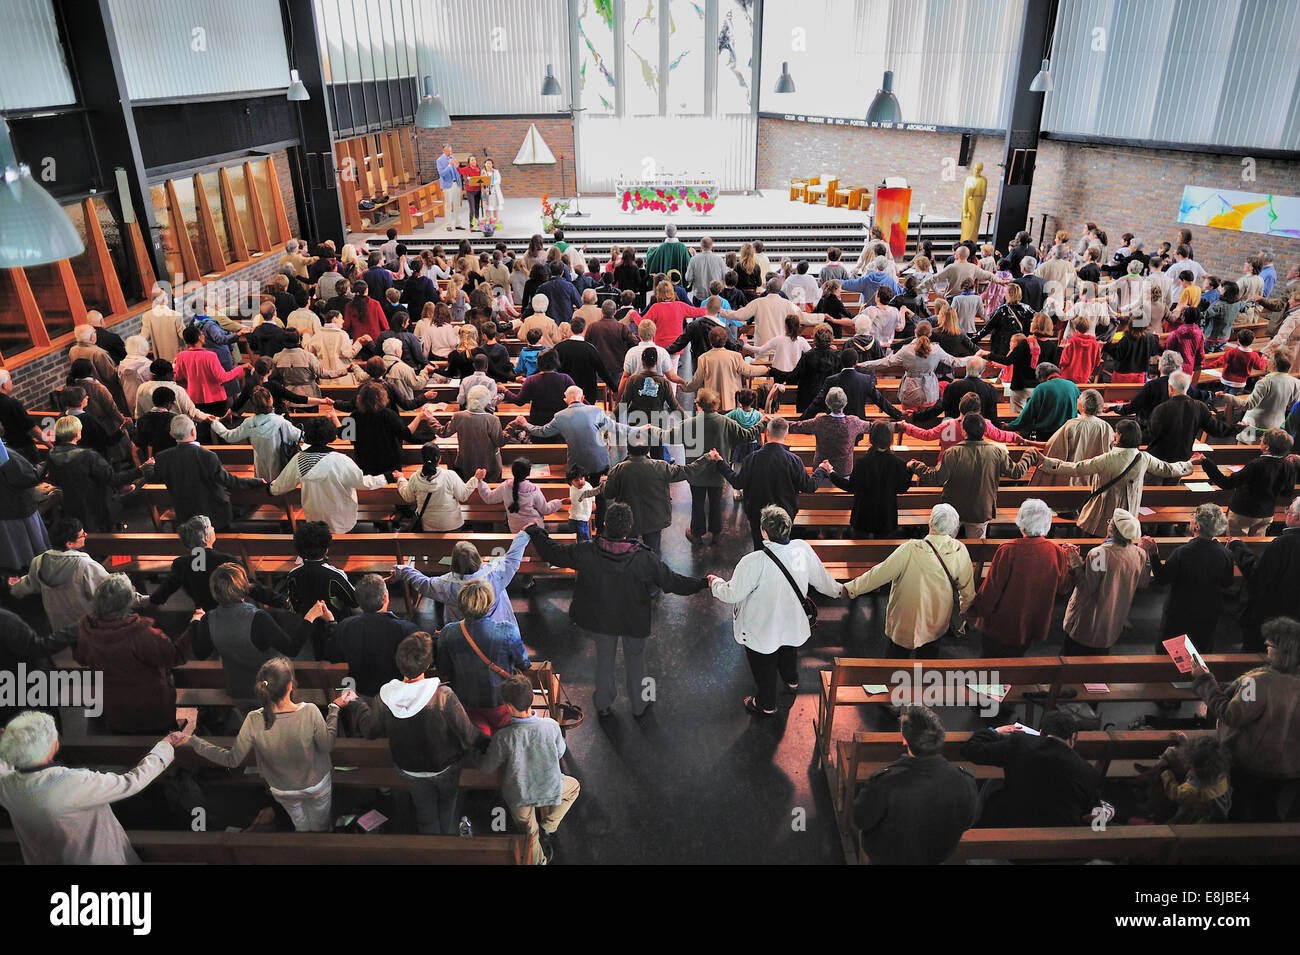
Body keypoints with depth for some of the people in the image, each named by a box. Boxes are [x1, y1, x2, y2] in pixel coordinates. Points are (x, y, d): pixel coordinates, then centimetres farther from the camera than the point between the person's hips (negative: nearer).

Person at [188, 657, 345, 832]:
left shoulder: (254, 721, -30)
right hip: (318, 786, -2)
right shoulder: (310, 712, -36)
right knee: (320, 826, 30)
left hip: (282, 791, 2)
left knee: (301, 826, 33)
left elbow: (232, 760, -17)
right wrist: (335, 708, -14)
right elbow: (328, 746, -20)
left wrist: (192, 740, -11)